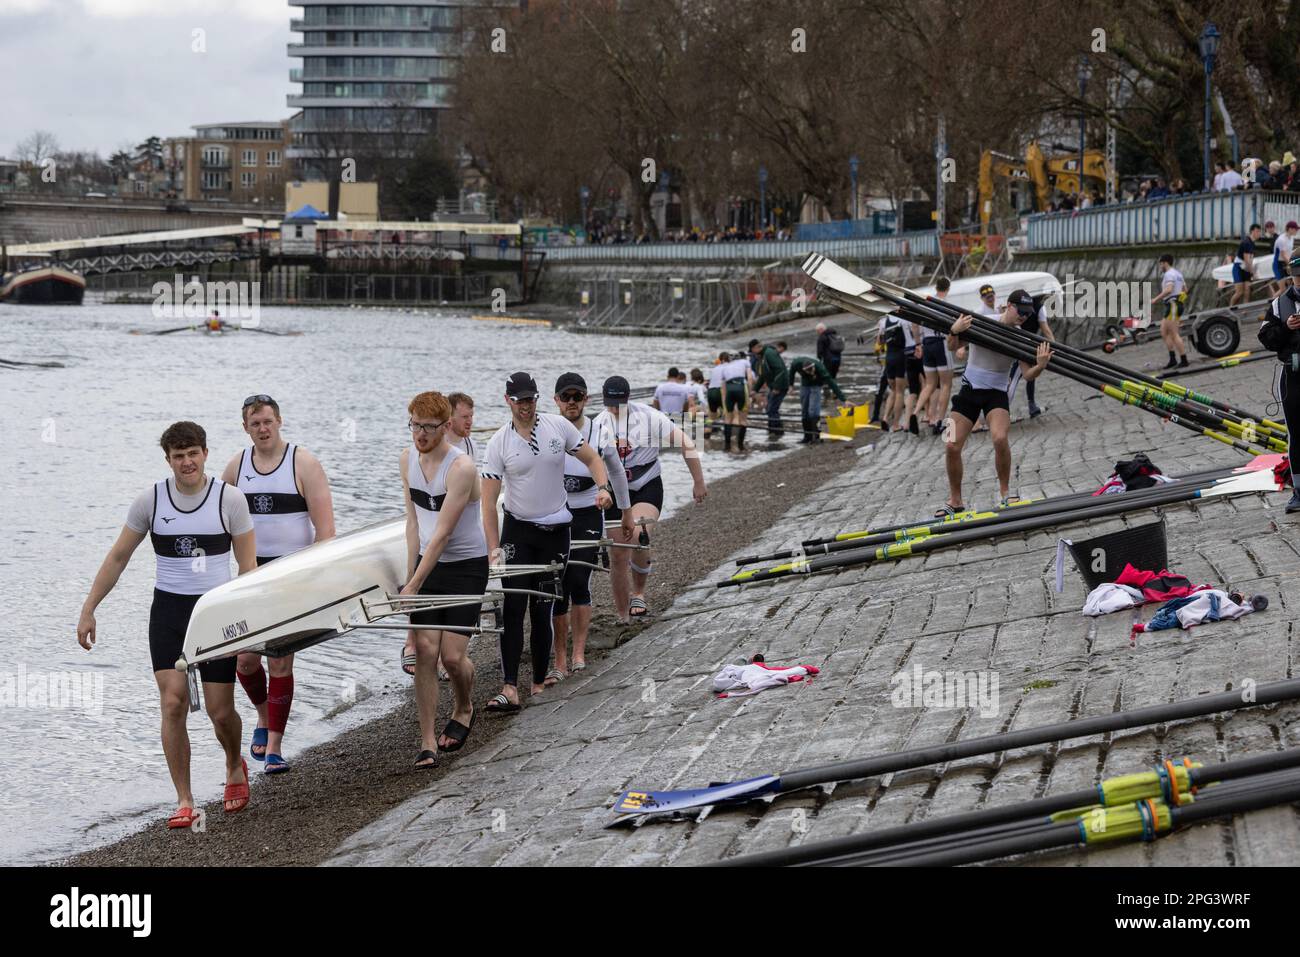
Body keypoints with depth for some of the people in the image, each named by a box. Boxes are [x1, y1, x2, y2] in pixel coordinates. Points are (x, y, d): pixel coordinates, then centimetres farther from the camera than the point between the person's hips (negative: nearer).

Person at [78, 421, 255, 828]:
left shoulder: (229, 499, -4)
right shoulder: (150, 500, -1)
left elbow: (248, 566, 0)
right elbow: (117, 558, 8)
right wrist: (88, 611, 5)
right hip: (168, 611, 1)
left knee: (220, 712, -1)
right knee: (173, 704, -12)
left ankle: (235, 767, 33)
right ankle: (184, 802, -4)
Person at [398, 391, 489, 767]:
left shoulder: (461, 468, -22)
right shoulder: (407, 458, 1)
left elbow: (442, 535, -23)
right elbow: (414, 521, 8)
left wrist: (413, 586, -24)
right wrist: (410, 576, 4)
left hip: (466, 567, -5)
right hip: (428, 565, 5)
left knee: (452, 655, -7)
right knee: (424, 649, -7)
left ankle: (463, 710, 26)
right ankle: (428, 742, -3)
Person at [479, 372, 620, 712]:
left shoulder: (558, 426, -2)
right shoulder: (499, 443, -7)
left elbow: (592, 458, 9)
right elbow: (488, 501, -8)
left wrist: (602, 487, -12)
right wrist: (494, 550, -15)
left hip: (555, 530, 1)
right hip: (517, 530, -1)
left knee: (542, 608, 3)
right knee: (514, 606, -12)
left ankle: (539, 682, 14)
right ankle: (510, 688, -17)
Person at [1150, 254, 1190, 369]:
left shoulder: (1169, 274, -12)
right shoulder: (1178, 274, 18)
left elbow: (1168, 290, -27)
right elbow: (1185, 290, 23)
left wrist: (1156, 299, -21)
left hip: (1172, 305, -10)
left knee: (1174, 335, -8)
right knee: (1164, 332, 11)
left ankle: (1184, 361, -7)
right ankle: (1172, 359, 7)